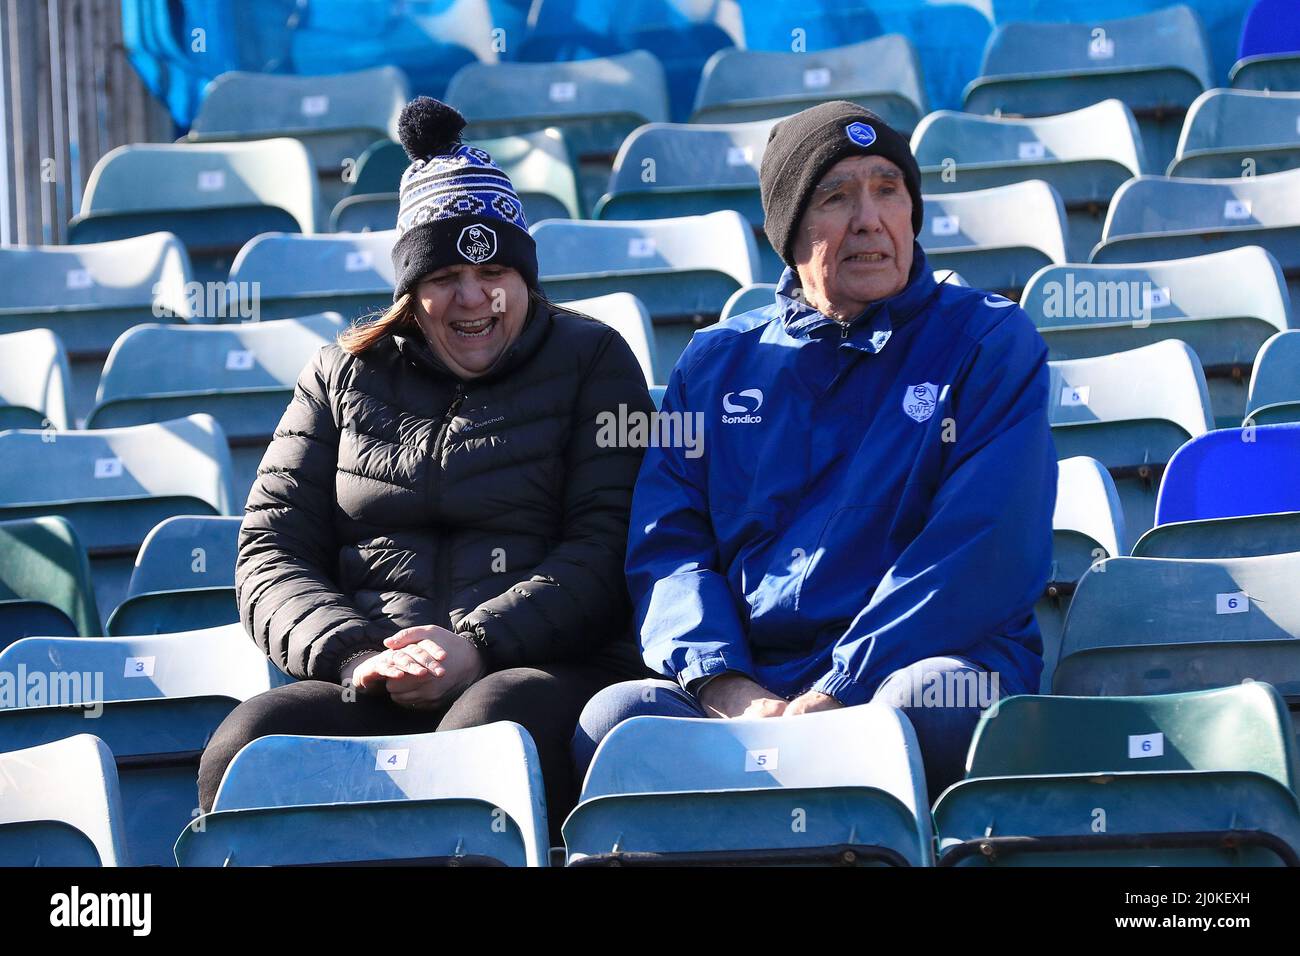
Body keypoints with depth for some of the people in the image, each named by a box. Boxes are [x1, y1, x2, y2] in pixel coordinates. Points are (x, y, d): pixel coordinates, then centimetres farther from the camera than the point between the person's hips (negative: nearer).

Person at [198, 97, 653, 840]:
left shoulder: (591, 359, 15)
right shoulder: (344, 377, 22)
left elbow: (606, 548, 2)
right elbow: (270, 555, 15)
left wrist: (478, 644, -14)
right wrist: (352, 655, -7)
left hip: (550, 668, -2)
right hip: (367, 688, 3)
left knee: (486, 731, -40)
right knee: (250, 746, -32)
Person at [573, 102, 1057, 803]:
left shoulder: (989, 342, 9)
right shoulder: (716, 363, 19)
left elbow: (983, 551, -5)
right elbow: (667, 547, 10)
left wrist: (833, 697, -16)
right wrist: (734, 694, -11)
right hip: (748, 687, 2)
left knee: (926, 700, -39)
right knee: (614, 717, -29)